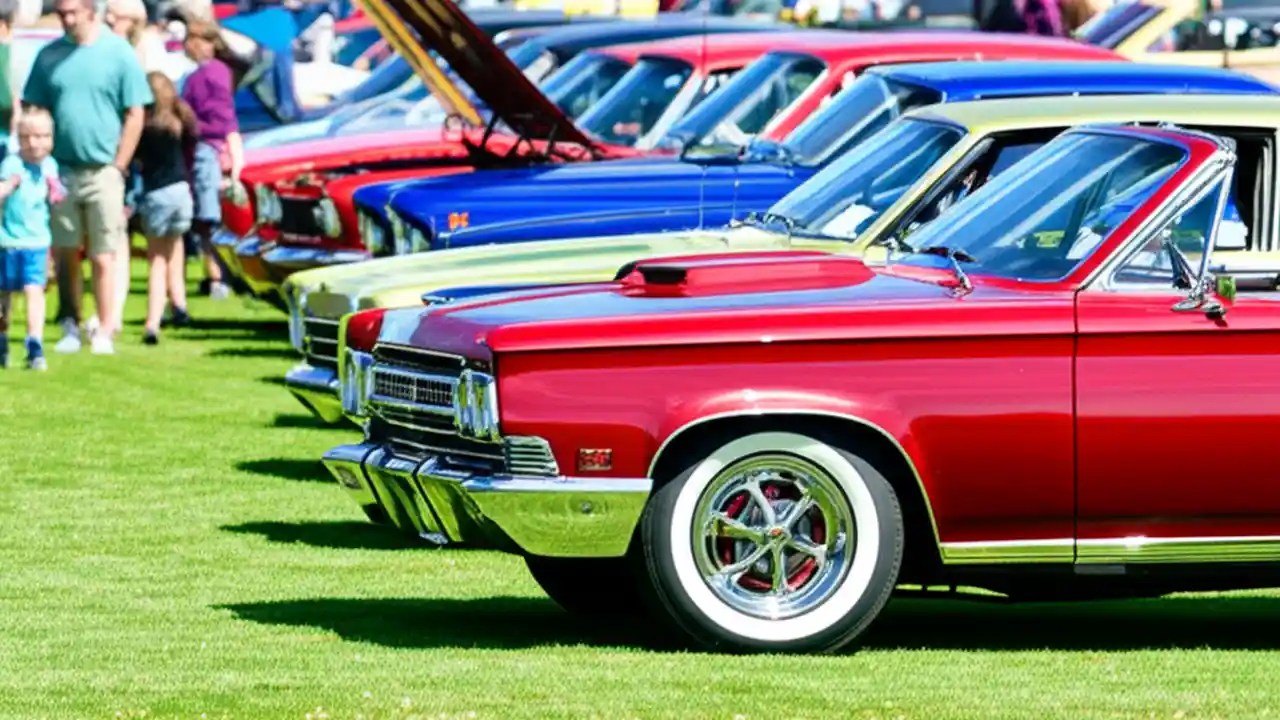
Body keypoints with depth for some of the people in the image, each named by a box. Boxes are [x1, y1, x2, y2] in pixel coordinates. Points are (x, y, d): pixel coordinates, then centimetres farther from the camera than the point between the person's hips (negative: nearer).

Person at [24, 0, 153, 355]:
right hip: (61, 170, 3)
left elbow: (134, 116, -2)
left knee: (103, 258, 0)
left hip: (102, 171, -3)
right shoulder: (49, 56, 5)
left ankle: (105, 332, 4)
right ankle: (70, 328, 14)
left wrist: (118, 167, -7)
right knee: (65, 255, 6)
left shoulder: (118, 53, -3)